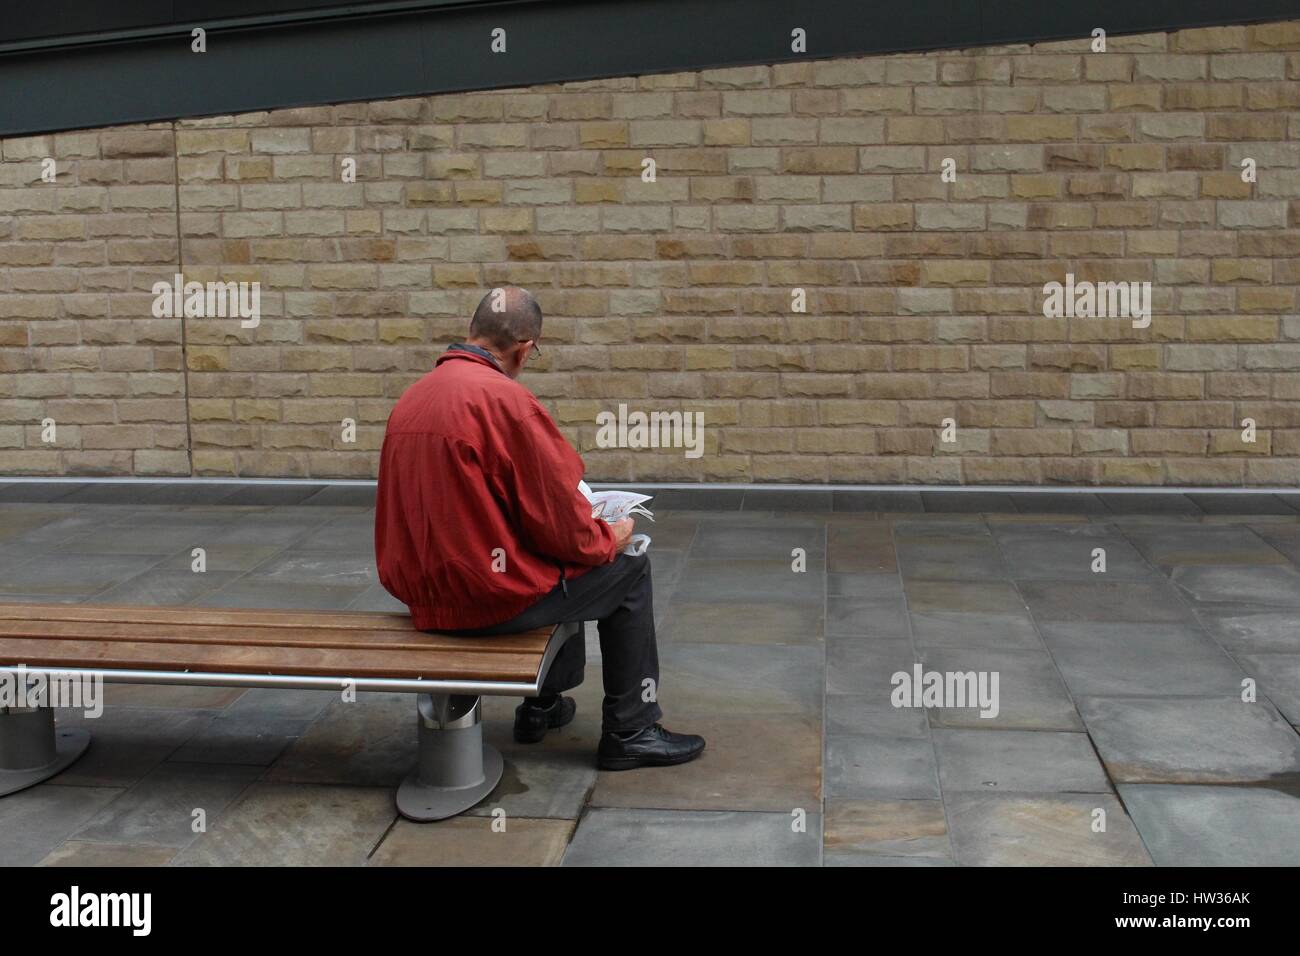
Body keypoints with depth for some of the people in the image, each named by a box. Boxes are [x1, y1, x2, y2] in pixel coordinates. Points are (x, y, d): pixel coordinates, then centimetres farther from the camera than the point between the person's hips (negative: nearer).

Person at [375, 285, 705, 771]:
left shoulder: (410, 399, 6)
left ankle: (544, 704, 41)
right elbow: (557, 520, -16)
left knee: (565, 565, 32)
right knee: (628, 569, 12)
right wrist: (608, 537, 5)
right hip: (490, 599, -9)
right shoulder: (506, 399, -20)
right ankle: (630, 731, 17)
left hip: (423, 593, 9)